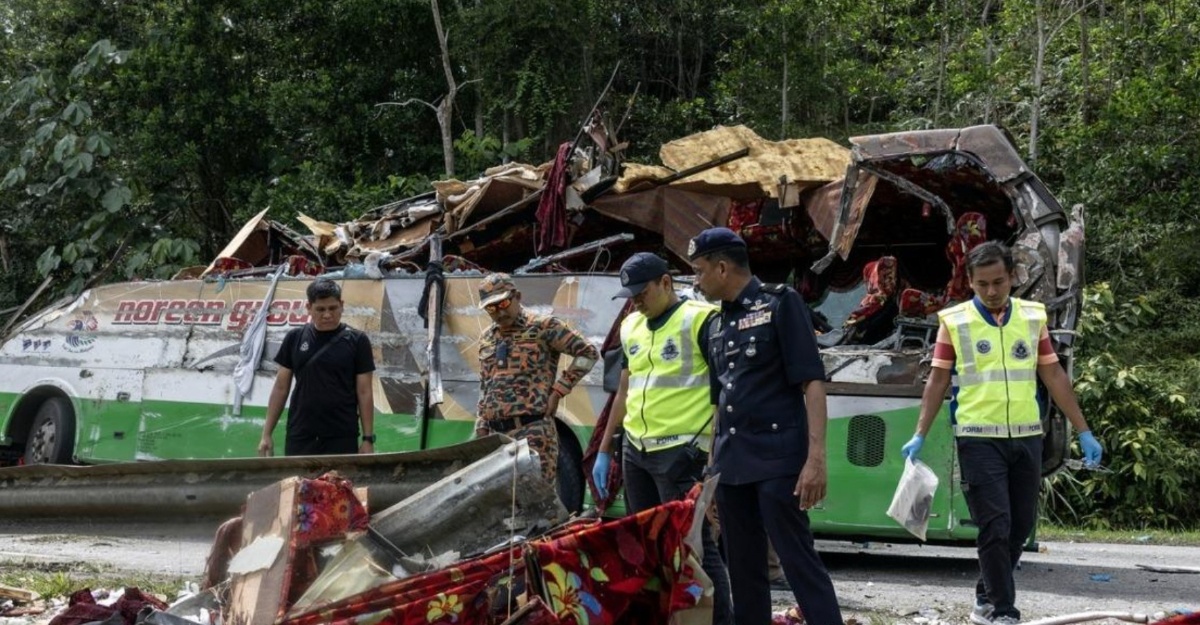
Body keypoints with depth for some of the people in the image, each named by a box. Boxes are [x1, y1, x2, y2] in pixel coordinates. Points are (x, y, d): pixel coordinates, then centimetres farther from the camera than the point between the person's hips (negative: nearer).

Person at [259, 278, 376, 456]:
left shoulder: (356, 341, -1)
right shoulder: (294, 338, 5)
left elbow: (364, 392, 0)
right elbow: (281, 387, 8)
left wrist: (368, 438, -4)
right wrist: (267, 433, 4)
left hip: (342, 438, -2)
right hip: (299, 437, 2)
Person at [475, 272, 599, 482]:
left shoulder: (543, 327, -2)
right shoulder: (486, 339, 17)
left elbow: (589, 353, -5)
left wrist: (558, 391, -7)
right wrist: (481, 432, 17)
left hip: (533, 432, -6)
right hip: (495, 434, 6)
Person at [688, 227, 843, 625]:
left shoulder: (780, 304, -4)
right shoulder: (716, 325, 16)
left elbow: (812, 383, -10)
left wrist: (816, 458, -19)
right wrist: (714, 466, 18)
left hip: (778, 459, -7)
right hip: (732, 464, 7)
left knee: (798, 561, -9)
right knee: (743, 569, 9)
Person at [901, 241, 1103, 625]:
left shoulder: (1033, 317, 7)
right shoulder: (954, 321, -2)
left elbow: (1054, 376, 9)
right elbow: (938, 381, 1)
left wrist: (1083, 432, 7)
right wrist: (920, 436, -6)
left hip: (1026, 437, 4)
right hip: (979, 439, -4)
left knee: (1021, 523, 9)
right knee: (995, 526, -6)